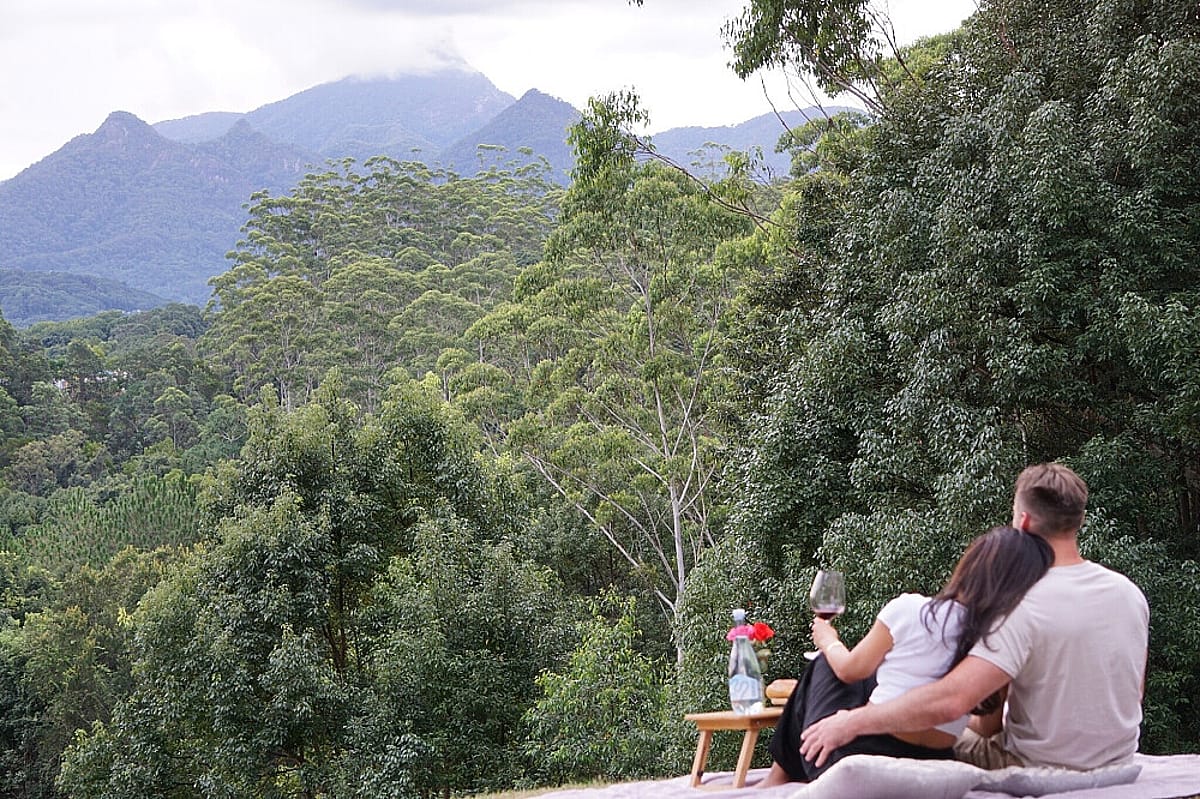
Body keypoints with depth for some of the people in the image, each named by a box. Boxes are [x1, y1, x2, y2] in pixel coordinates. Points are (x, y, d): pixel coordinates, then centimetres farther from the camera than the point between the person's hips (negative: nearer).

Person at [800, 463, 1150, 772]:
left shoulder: (1023, 608, -27)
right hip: (1117, 761, 6)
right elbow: (1131, 692, 8)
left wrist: (852, 722, -28)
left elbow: (951, 699, -36)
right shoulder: (1130, 594, -5)